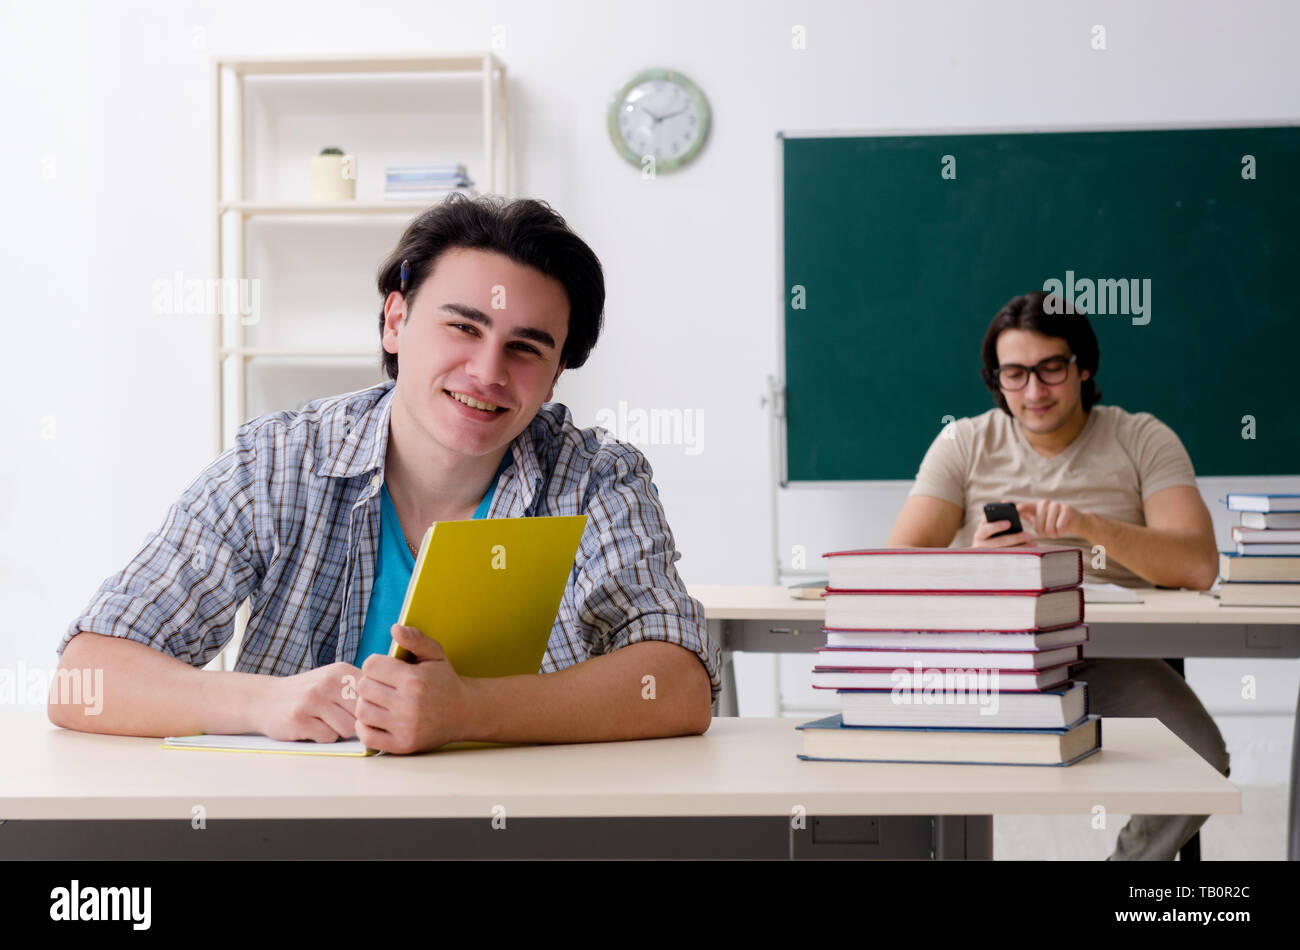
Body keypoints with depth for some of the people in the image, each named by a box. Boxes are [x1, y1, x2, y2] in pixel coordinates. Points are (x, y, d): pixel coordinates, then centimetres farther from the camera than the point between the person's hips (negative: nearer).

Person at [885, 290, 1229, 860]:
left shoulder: (1141, 440, 4)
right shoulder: (965, 444, 6)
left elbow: (1198, 566, -10)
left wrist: (1092, 527, -27)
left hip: (1107, 658, 0)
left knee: (1199, 761, -28)